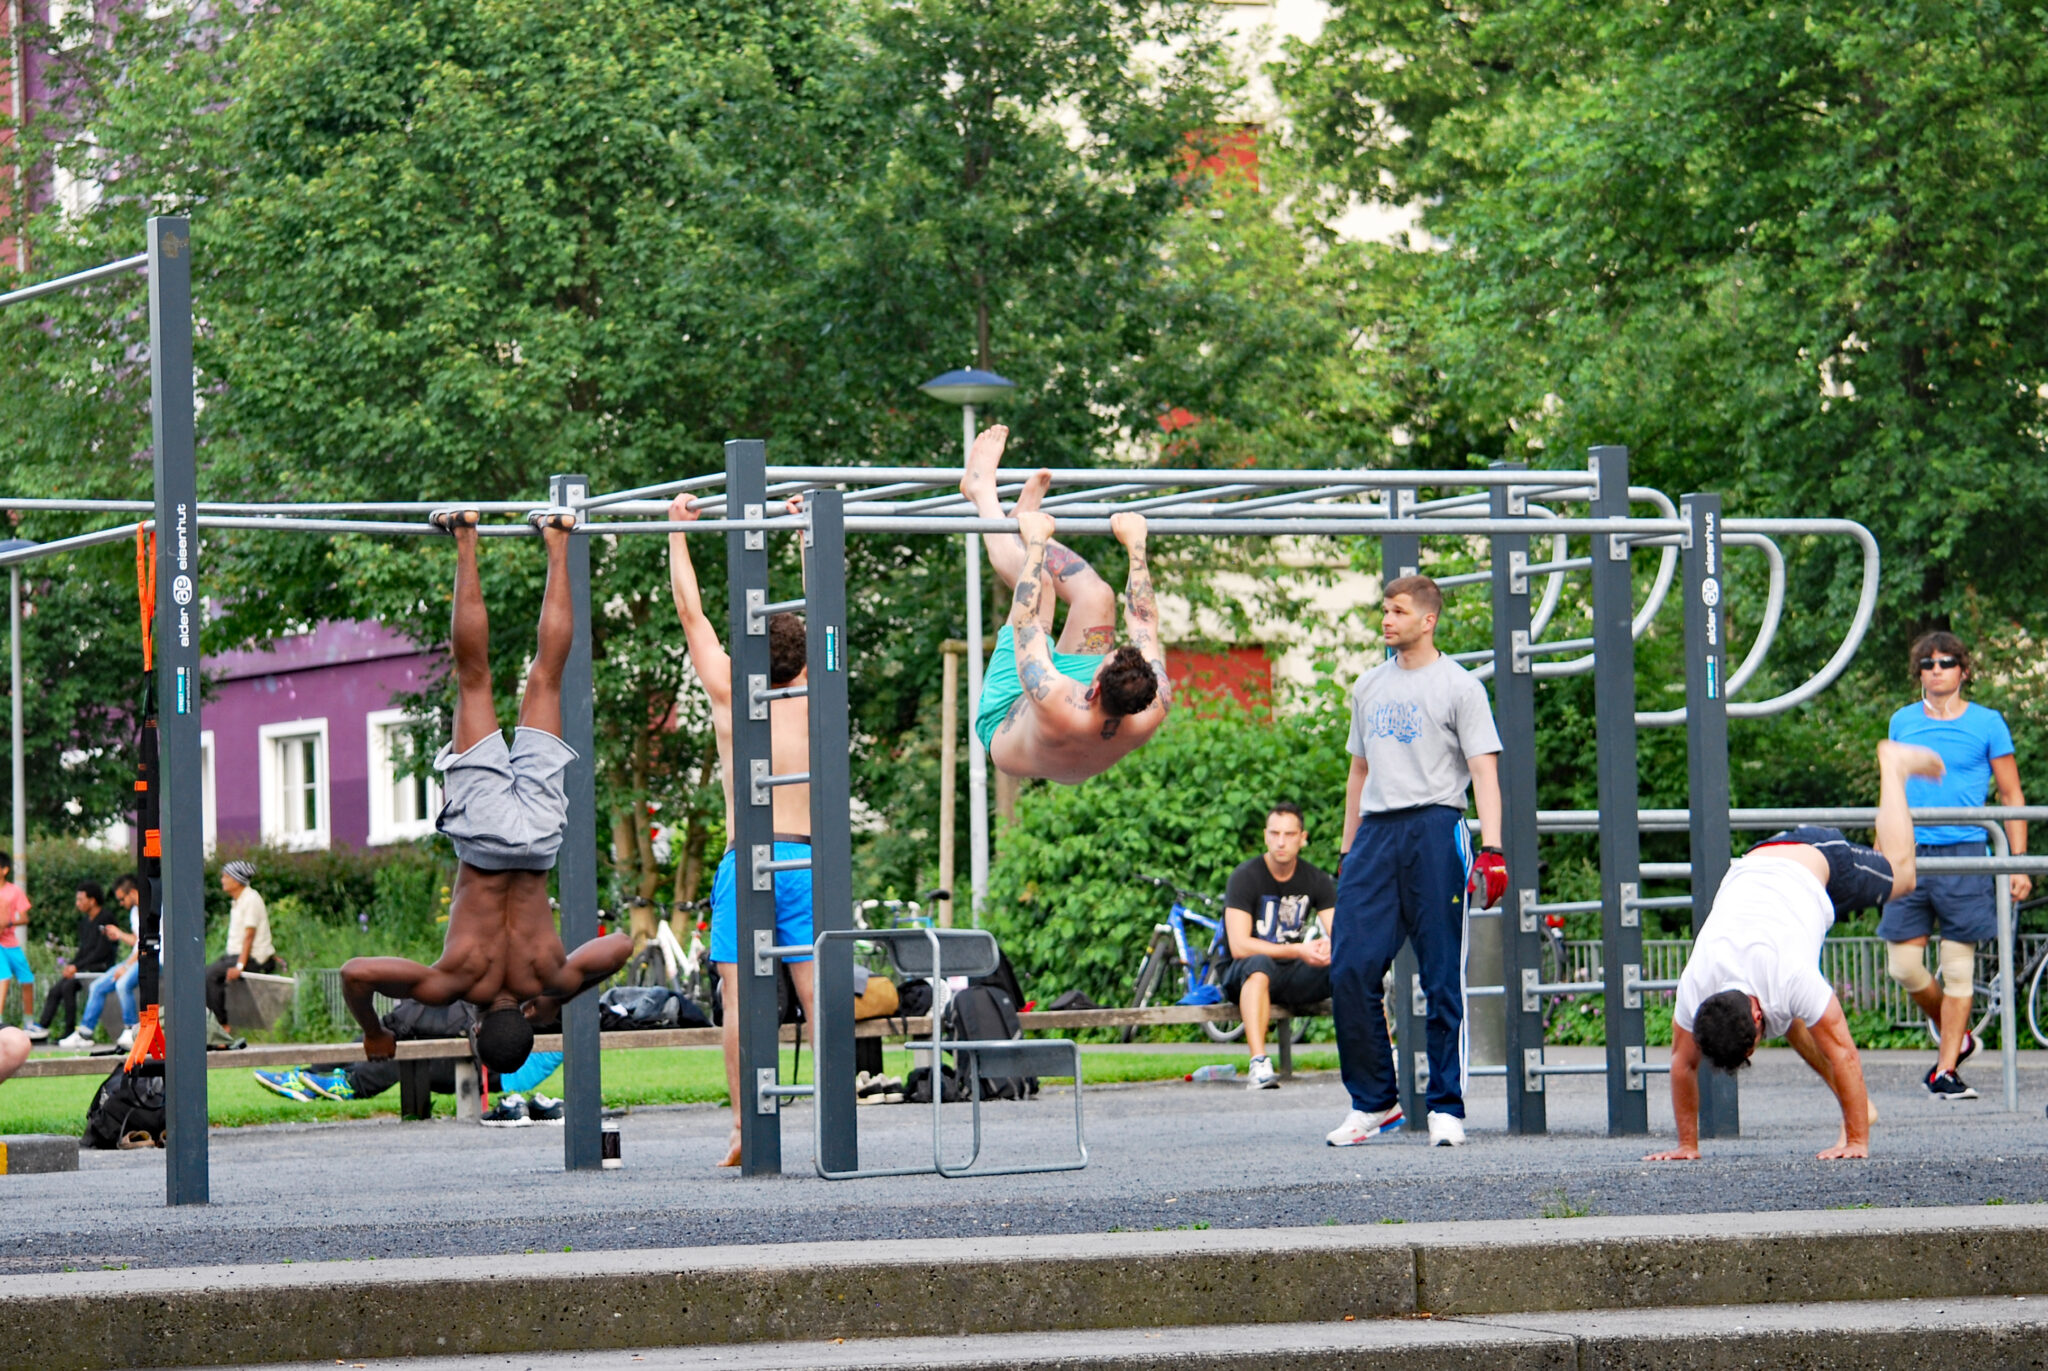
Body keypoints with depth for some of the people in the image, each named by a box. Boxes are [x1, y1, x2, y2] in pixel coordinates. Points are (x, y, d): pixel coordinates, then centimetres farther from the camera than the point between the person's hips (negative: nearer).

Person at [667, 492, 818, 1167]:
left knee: (740, 995, -2)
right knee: (817, 990, -1)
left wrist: (680, 530, 17)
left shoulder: (730, 700, 1)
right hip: (807, 858, 2)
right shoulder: (814, 704, 6)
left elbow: (691, 611, 8)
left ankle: (746, 1128, -8)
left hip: (746, 863, -2)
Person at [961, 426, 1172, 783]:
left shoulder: (1055, 705, -50)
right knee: (1096, 595, -6)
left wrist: (1035, 543, -24)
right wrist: (1136, 545, -10)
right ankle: (1027, 515, 22)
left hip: (1003, 726, -4)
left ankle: (983, 491, 18)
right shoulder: (1152, 710, -38)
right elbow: (1144, 620, -20)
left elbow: (1026, 620, -35)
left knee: (1040, 582, -9)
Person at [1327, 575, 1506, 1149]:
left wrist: (1491, 849, -17)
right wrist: (1348, 852, 21)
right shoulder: (1369, 687, 19)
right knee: (1350, 969, -4)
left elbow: (1484, 770, -5)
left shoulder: (1458, 686, 2)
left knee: (1444, 979, -4)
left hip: (1435, 828, -5)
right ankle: (1373, 1102, 6)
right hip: (1375, 832, 5)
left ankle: (1446, 1108, 2)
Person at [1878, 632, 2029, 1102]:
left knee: (1958, 966, -3)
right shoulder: (1902, 722, 12)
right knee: (1903, 965, -2)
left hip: (1964, 855, -3)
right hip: (1910, 854, 3)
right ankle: (1955, 1036, 23)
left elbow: (2012, 795, 5)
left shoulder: (1987, 723, 3)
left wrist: (2018, 864, -1)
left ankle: (1946, 1070, 2)